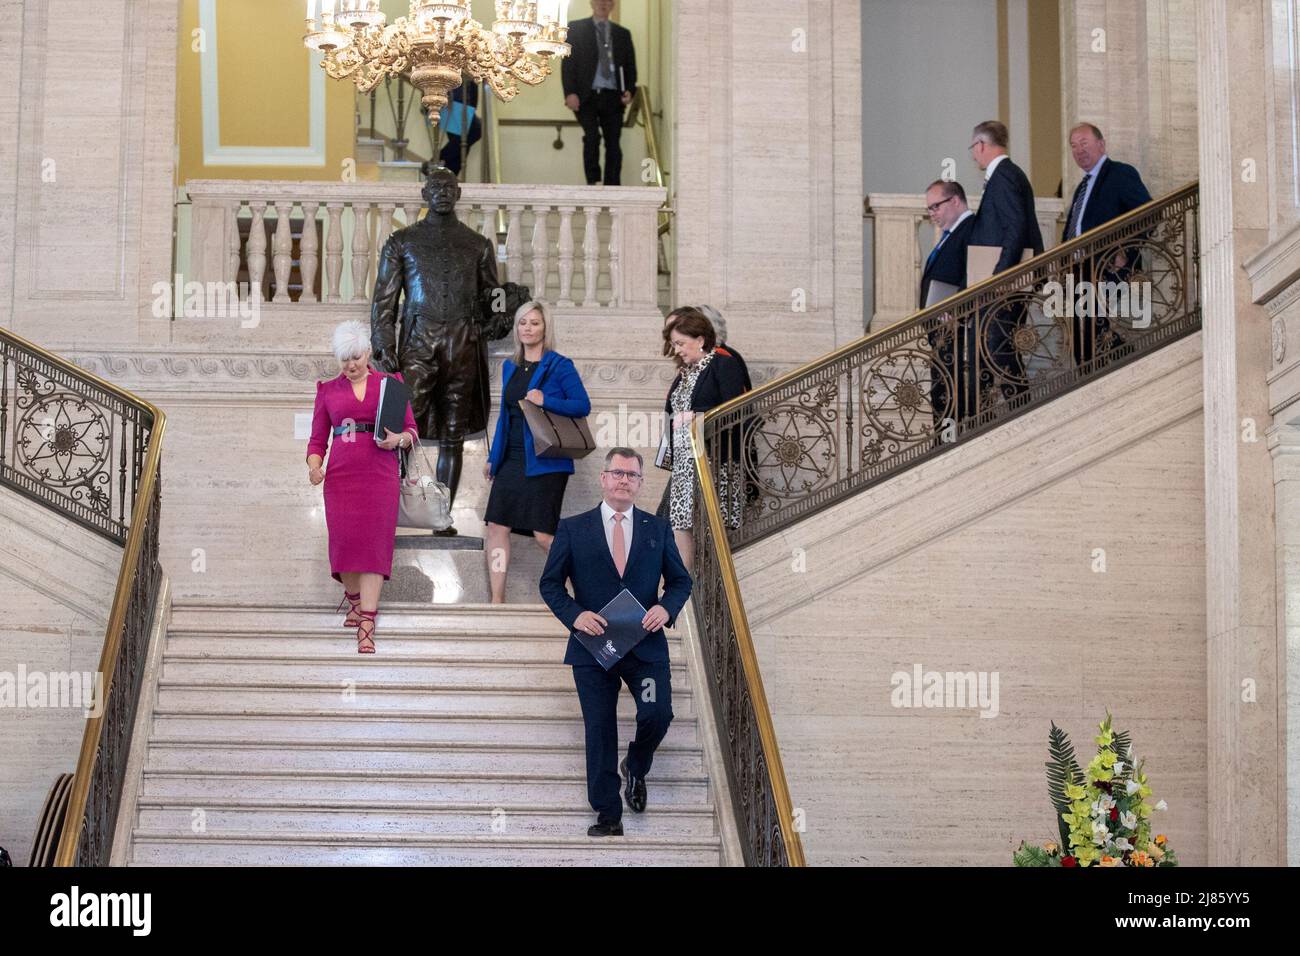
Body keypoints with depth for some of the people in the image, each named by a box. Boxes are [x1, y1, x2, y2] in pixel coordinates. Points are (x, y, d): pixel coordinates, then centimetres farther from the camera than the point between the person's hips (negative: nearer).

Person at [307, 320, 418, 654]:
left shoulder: (390, 384, 8)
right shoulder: (328, 391, 11)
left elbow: (411, 430, 9)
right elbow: (317, 439, 11)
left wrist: (399, 439, -14)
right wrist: (314, 467, -8)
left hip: (380, 475, -2)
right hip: (341, 475, 2)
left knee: (374, 543, -9)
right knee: (344, 540, -2)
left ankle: (366, 625, -13)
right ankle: (353, 599, 27)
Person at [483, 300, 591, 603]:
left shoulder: (559, 366, -4)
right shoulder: (510, 367, 14)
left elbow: (583, 406, -10)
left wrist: (545, 401, -22)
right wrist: (493, 457, 20)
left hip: (545, 461, -6)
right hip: (511, 460, 6)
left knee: (544, 535, -7)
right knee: (497, 525, 0)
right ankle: (497, 600, 6)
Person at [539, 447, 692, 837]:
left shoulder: (657, 530, 8)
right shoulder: (573, 529, 3)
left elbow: (680, 581, 13)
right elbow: (550, 583, 5)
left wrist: (666, 607, -9)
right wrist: (574, 614, -13)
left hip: (646, 643, 1)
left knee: (657, 714, -14)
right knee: (600, 731, 1)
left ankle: (635, 768, 21)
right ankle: (607, 816, 10)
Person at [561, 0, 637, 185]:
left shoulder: (622, 34, 16)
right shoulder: (576, 29, 8)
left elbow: (630, 66, 17)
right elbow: (568, 62, 2)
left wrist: (630, 90, -1)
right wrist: (570, 92, -9)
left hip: (612, 97, 3)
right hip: (587, 95, -2)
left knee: (613, 143, -3)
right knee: (592, 136, -19)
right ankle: (592, 181, -8)